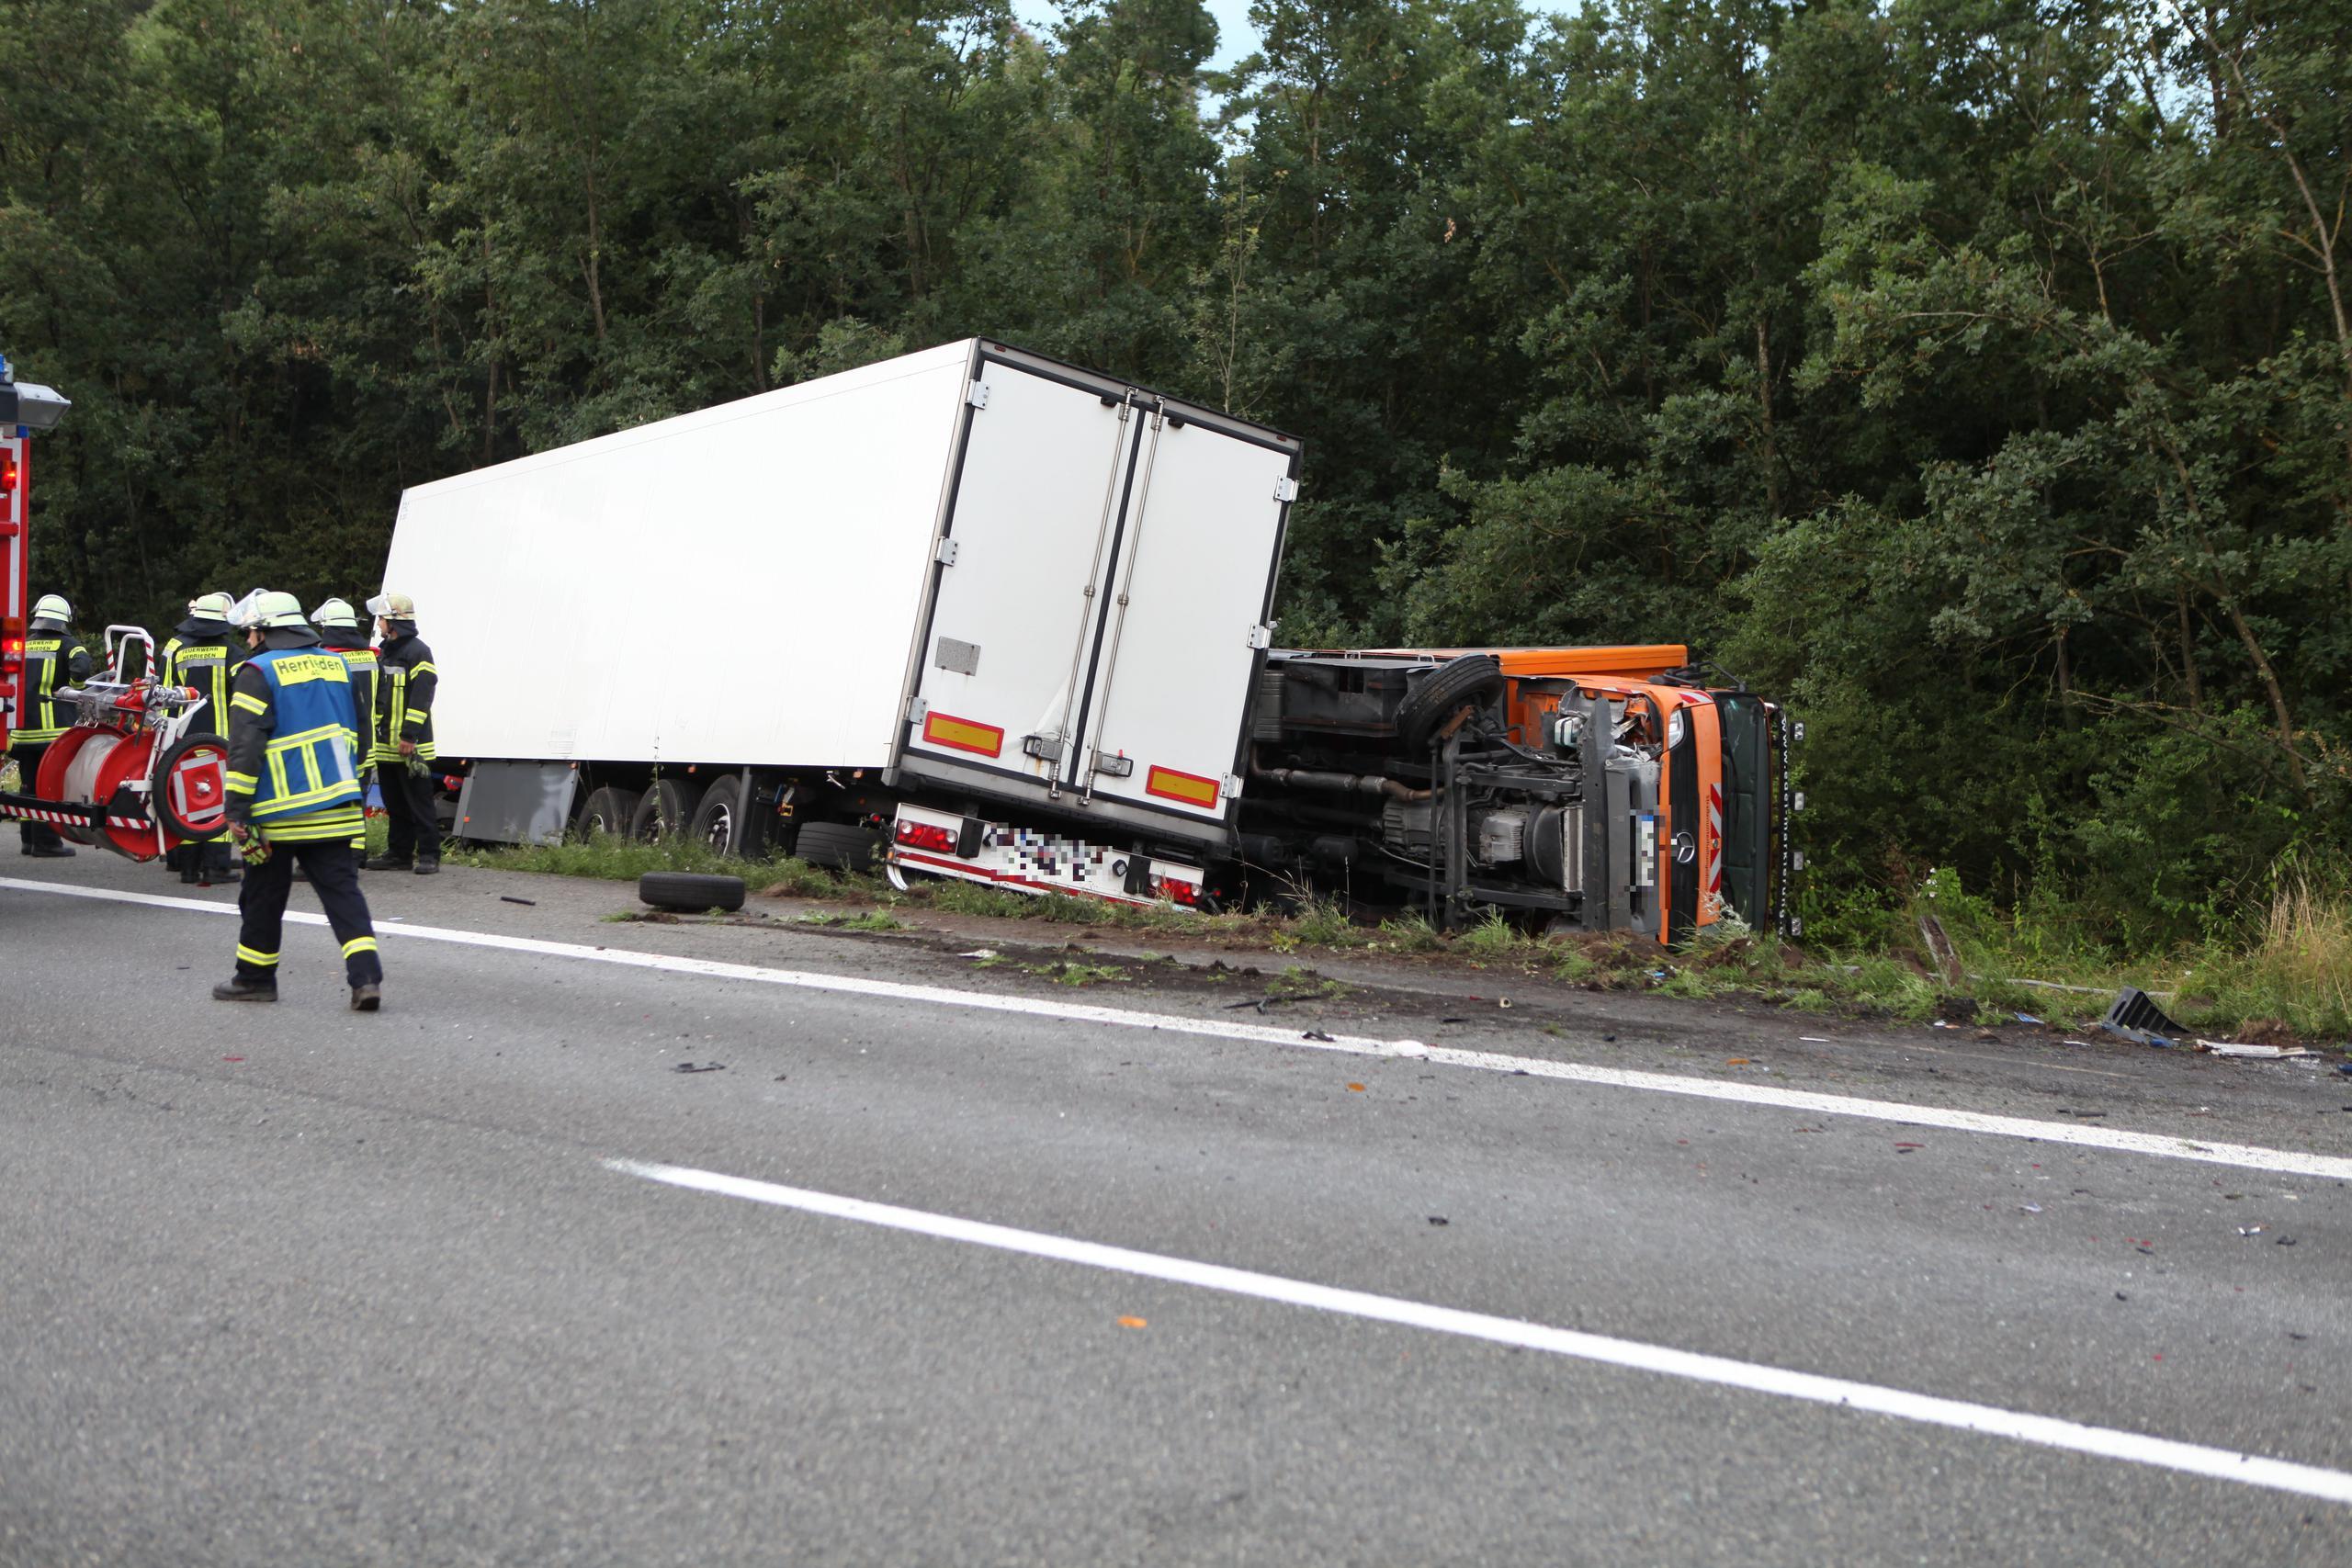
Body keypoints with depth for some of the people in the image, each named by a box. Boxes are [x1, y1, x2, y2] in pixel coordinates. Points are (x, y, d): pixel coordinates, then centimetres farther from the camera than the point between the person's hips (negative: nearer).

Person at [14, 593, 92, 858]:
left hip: (22, 727, 5)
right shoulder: (66, 644, -2)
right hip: (52, 727, -5)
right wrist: (71, 689, -3)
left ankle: (29, 839, 20)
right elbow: (81, 668, -20)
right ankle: (46, 842, -5)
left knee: (30, 783, 14)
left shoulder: (21, 645, 14)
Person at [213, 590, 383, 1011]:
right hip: (335, 807, 5)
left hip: (279, 811, -5)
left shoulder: (258, 672, -7)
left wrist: (237, 811, -11)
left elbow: (245, 748, -13)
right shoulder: (338, 665, 11)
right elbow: (359, 732, 18)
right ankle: (366, 975, -11)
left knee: (263, 896, 10)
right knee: (342, 889, 3)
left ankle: (255, 978, 22)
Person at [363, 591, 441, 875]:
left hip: (410, 746, -9)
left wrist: (410, 736, -21)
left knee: (419, 803, -5)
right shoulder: (383, 652, 18)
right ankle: (399, 853, 19)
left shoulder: (418, 652, -10)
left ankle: (428, 855, -1)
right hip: (385, 745, 9)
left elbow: (421, 697, -17)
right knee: (394, 805, 13)